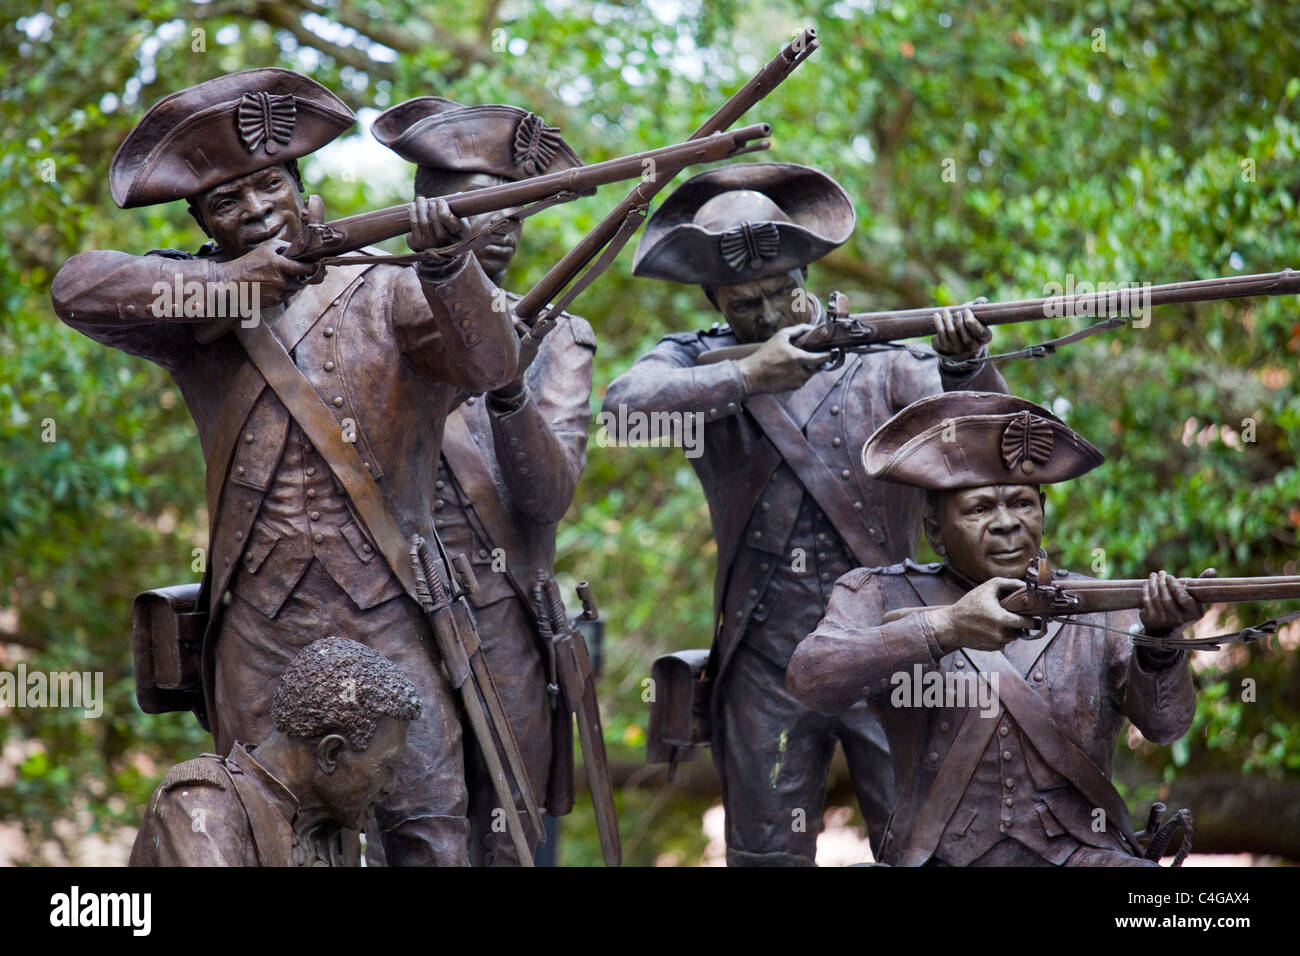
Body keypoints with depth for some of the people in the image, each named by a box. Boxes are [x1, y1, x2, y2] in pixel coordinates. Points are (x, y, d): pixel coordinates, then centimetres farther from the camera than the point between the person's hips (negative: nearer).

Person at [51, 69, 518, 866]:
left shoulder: (382, 293, 8)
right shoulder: (195, 315, 12)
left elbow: (489, 365, -7)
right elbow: (79, 289, -4)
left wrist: (447, 265, -25)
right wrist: (222, 281, -9)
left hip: (387, 619, -1)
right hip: (257, 629, 2)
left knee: (430, 829, -8)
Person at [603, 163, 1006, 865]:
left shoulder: (878, 353, 3)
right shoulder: (698, 363, 6)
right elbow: (627, 404, -15)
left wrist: (964, 365, -30)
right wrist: (748, 375, -26)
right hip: (764, 665, 1)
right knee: (766, 854, 6)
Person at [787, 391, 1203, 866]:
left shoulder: (1095, 609, 8)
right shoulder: (881, 597, 6)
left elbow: (1166, 722, -5)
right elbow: (810, 678, -14)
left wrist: (1157, 639, -27)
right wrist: (945, 628, -27)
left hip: (1083, 855, 0)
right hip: (937, 859, 0)